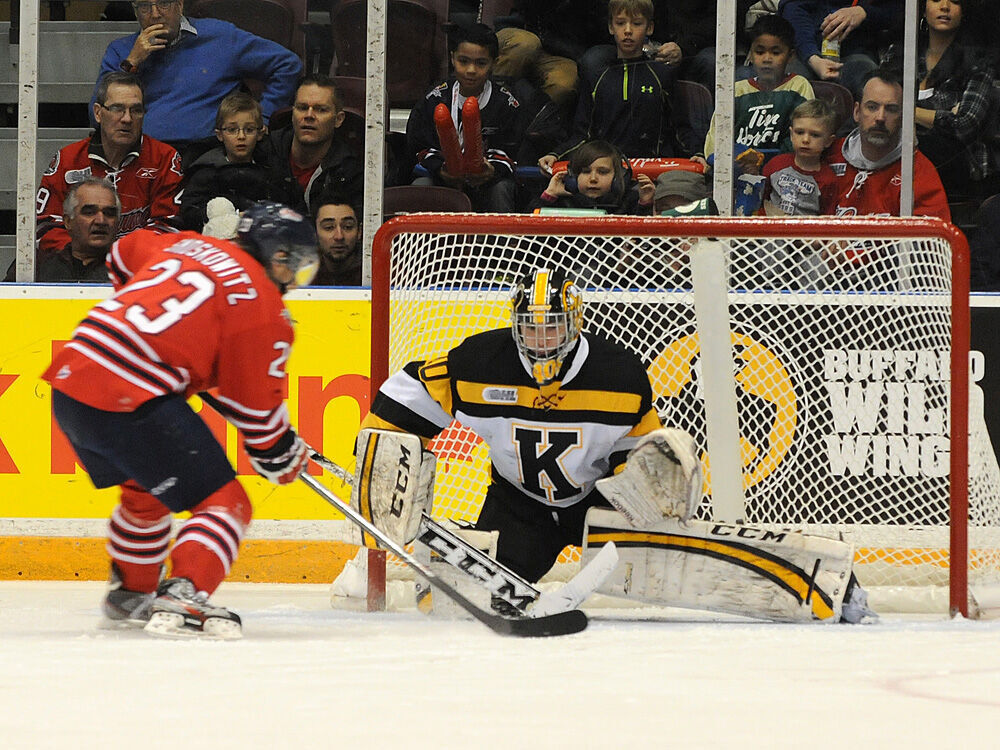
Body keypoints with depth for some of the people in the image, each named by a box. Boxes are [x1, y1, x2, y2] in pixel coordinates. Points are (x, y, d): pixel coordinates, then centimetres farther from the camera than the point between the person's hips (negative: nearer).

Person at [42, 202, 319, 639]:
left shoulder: (189, 246, 19)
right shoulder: (261, 305, -2)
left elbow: (124, 254, 38)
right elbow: (256, 402, 0)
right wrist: (280, 453, 17)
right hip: (131, 403, -8)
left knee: (145, 490, 33)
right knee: (224, 503, -4)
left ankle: (129, 595, 43)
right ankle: (183, 600, -24)